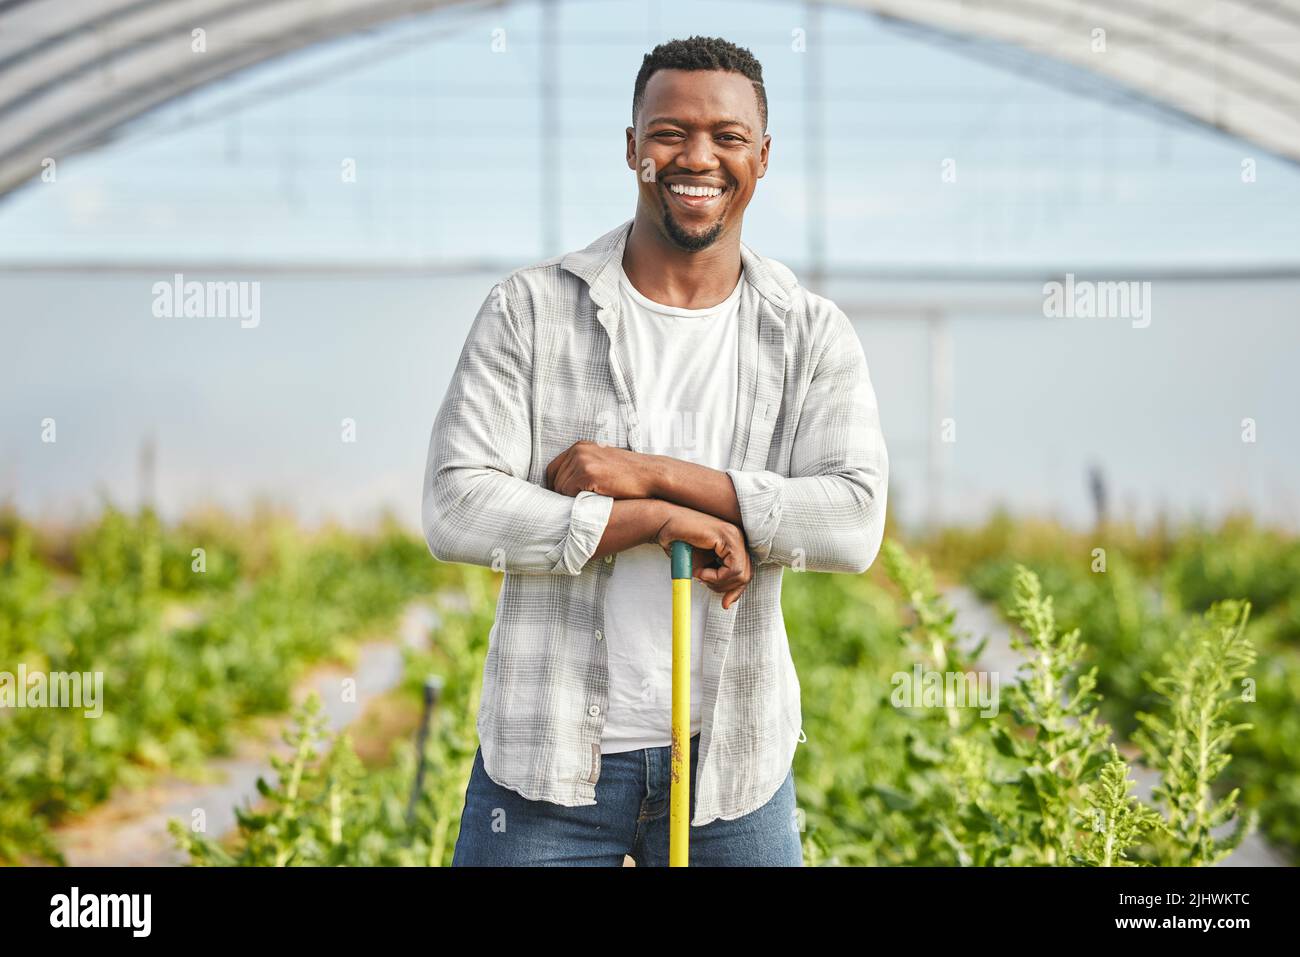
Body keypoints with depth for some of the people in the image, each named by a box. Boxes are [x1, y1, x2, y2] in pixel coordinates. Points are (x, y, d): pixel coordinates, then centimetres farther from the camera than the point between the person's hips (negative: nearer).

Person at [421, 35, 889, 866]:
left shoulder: (813, 336, 2)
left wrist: (651, 472, -17)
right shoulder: (531, 308, -1)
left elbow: (856, 524, -11)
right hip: (548, 756, -1)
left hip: (730, 759, 1)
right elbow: (456, 508, -10)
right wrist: (668, 520, -17)